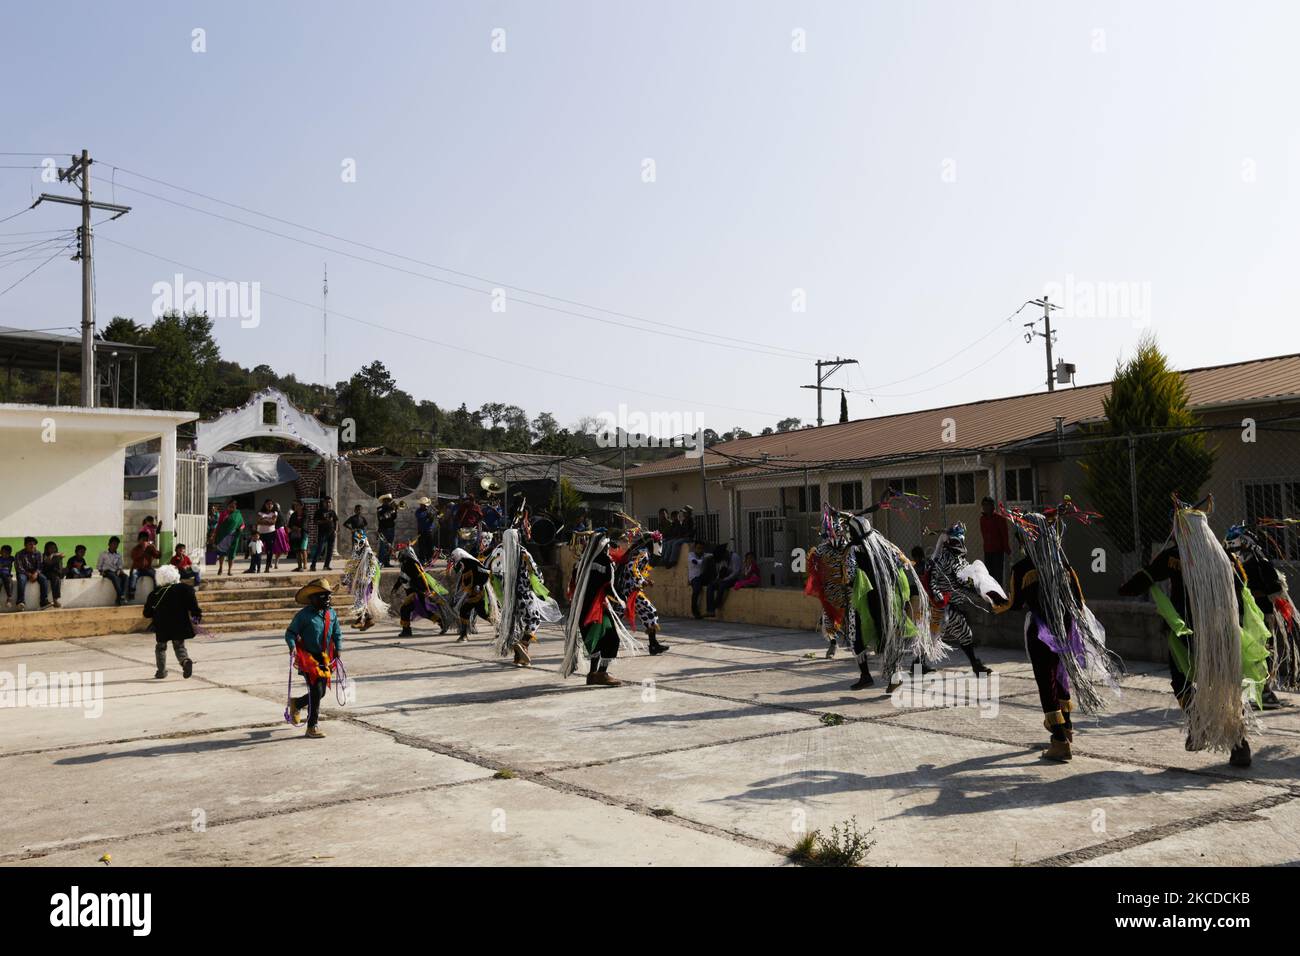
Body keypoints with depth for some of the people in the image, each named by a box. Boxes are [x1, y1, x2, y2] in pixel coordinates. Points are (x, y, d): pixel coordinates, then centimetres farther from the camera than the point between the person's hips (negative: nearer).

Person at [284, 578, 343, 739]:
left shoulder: (331, 614, 5)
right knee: (316, 690, -10)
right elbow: (290, 632, -7)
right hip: (308, 658, -6)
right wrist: (292, 646, -24)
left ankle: (296, 703, 40)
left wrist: (338, 649, 3)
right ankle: (312, 726, 3)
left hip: (324, 658, 6)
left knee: (321, 692, 11)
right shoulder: (303, 615, -12)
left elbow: (337, 633, 16)